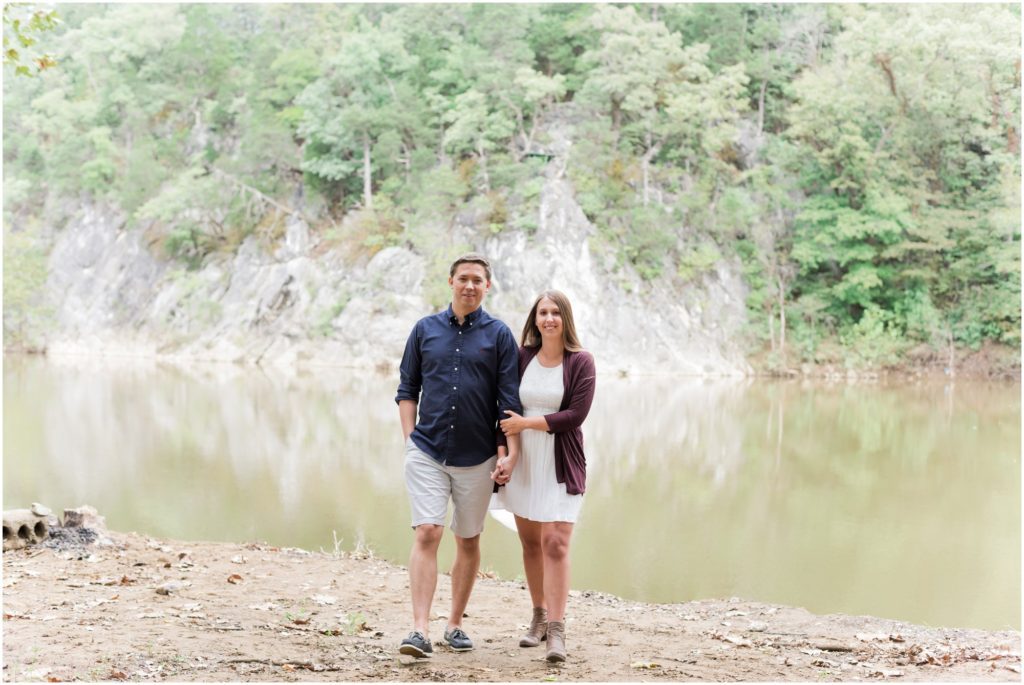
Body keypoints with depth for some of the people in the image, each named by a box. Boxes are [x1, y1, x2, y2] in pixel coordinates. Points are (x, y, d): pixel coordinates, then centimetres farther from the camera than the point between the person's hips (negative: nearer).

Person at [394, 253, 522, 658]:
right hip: (427, 453, 0)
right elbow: (407, 390, 12)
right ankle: (420, 630, -15)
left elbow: (510, 400, 0)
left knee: (468, 541, 9)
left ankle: (455, 624, 21)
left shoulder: (499, 335, 3)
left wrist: (513, 454, -8)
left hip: (476, 457, 0)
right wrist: (410, 439, 1)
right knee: (426, 535, -11)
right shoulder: (425, 329, 7)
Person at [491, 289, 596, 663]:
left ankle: (556, 630, -13)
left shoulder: (580, 362, -5)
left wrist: (527, 423, -11)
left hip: (561, 464, -3)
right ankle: (538, 616, 25)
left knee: (555, 543, -12)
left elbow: (575, 414, -12)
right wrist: (508, 455, -12)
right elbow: (509, 412, 1)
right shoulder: (522, 357, 4)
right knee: (530, 541, 10)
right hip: (524, 461, 4)